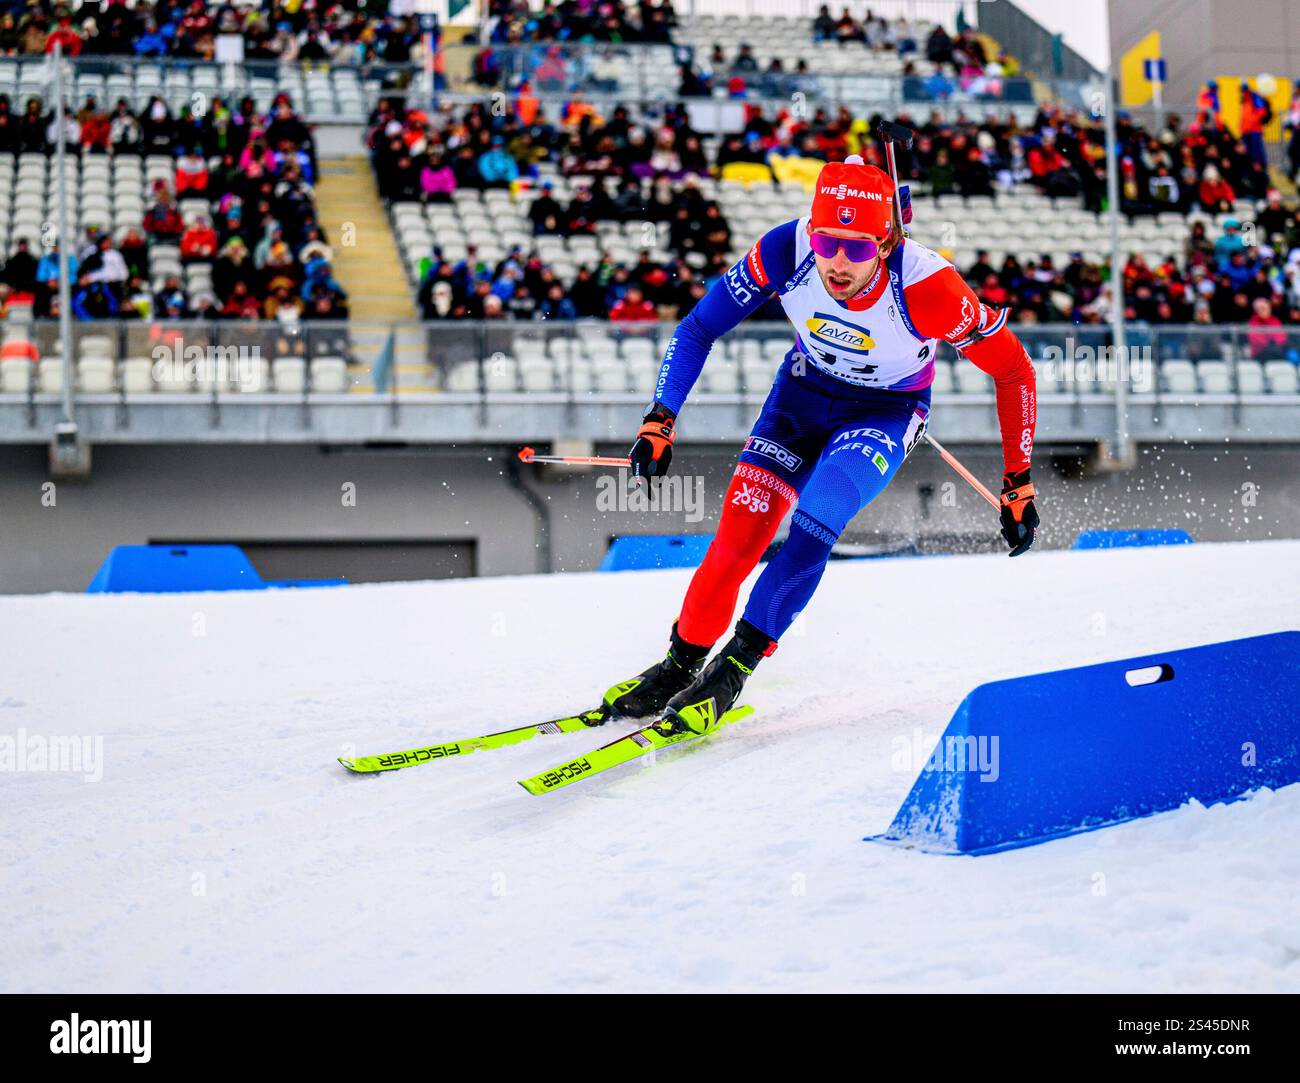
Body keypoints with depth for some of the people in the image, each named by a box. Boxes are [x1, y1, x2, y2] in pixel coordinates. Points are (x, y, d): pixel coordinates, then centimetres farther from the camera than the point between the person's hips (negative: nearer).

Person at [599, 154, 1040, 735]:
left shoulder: (928, 286, -34)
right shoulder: (785, 251, -28)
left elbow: (1013, 371, -20)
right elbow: (698, 329, -14)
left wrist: (1018, 485, -14)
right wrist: (659, 422, -22)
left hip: (886, 410, -2)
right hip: (806, 387, 3)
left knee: (815, 522, -26)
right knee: (742, 527, -12)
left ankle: (733, 668, -15)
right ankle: (681, 663, 6)